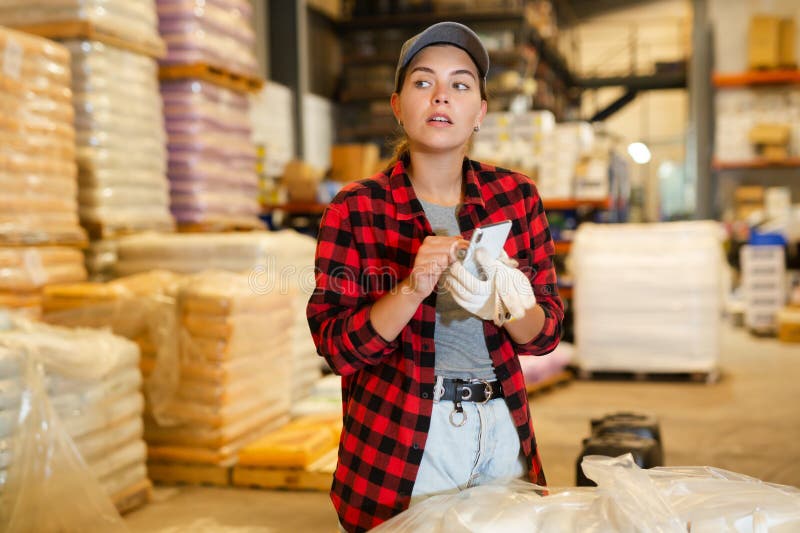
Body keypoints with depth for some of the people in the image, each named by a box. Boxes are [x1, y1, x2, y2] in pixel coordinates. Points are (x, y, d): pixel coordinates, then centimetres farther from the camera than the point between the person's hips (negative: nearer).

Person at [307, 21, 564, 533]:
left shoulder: (516, 196, -1)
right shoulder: (356, 208, -8)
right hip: (399, 443, -3)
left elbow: (546, 332, 0)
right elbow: (337, 345, -12)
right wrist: (414, 288, -27)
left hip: (504, 430, 3)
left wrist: (507, 303, -21)